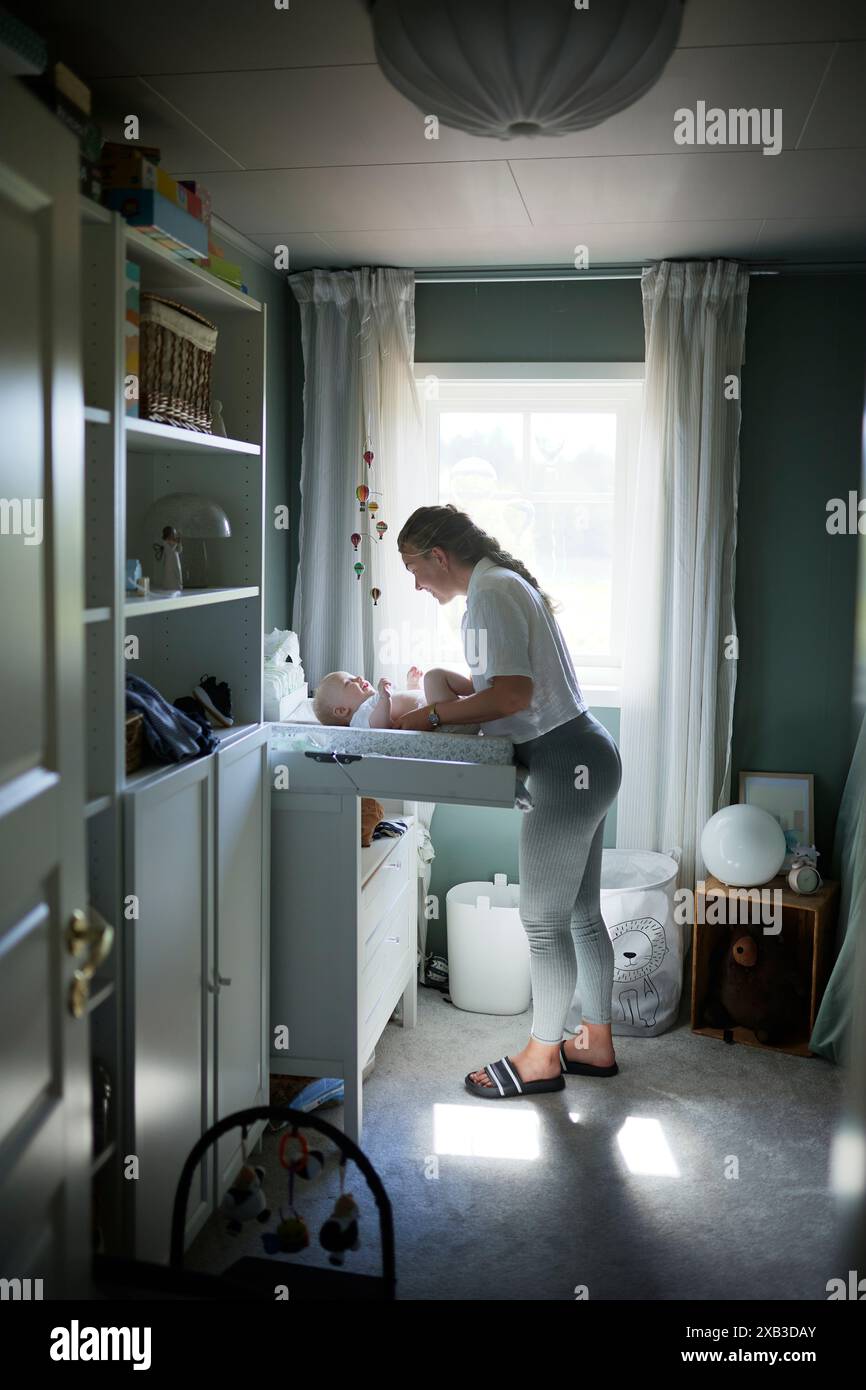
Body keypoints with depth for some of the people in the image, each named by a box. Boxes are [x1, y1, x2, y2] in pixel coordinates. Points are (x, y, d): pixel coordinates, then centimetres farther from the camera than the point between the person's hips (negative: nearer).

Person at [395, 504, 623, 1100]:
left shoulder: (489, 592, -15)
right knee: (580, 913, 17)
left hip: (566, 765, -10)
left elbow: (512, 695, -24)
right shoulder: (502, 582, 16)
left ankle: (541, 1058, 15)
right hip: (584, 760, 10)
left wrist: (429, 715, -16)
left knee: (544, 919, 1)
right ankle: (596, 1043, 29)